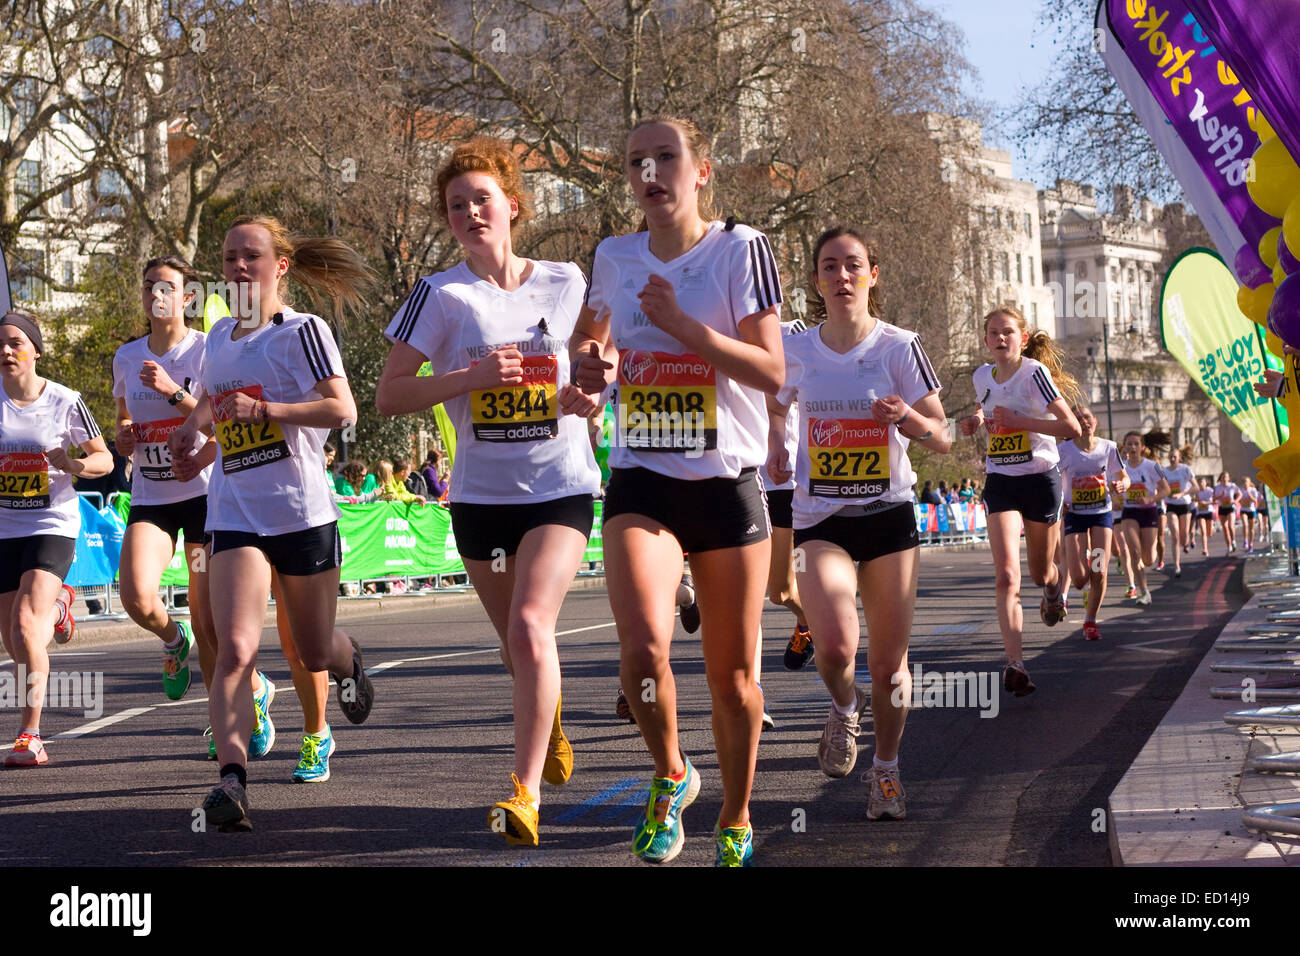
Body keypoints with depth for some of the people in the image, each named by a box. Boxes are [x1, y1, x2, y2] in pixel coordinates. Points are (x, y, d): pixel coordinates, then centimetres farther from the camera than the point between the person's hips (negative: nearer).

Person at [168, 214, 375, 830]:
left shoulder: (302, 330, -6)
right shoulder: (219, 338, 12)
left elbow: (343, 411, -17)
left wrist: (263, 410, -24)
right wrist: (189, 431, 14)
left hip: (303, 512, -3)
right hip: (236, 517, 3)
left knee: (315, 653, 14)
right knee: (235, 648, -19)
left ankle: (349, 663, 50)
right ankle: (232, 778, -25)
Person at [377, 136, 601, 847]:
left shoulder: (566, 283, 1)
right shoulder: (440, 295, -3)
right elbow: (388, 395, -6)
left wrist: (586, 395, -4)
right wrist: (469, 377, -19)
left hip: (561, 488, -1)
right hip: (480, 494, 2)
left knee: (531, 625, -22)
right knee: (516, 641, 16)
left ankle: (525, 794, -20)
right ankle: (551, 726, 49)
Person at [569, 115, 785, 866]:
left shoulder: (740, 249, -6)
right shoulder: (614, 258, 6)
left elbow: (772, 371, -12)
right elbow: (592, 339, 25)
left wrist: (680, 323, -20)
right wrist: (590, 364, 2)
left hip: (728, 484, -2)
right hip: (642, 484, 2)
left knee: (732, 673, 7)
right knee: (644, 645, -21)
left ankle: (736, 823, 27)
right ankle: (671, 776, 7)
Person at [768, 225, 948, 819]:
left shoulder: (899, 347, -5)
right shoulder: (796, 351, 0)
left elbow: (942, 437, -2)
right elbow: (776, 405, 21)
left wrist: (908, 418, -24)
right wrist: (775, 443, -1)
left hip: (889, 514, 0)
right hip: (821, 519, 0)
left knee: (889, 663, 3)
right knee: (835, 645, -22)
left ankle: (886, 769, 26)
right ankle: (844, 707, 13)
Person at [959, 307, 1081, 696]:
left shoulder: (1034, 373, -14)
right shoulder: (983, 376, 3)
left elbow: (1071, 427, -20)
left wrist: (1017, 420, -23)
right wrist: (976, 421, 4)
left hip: (1041, 478, -3)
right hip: (1000, 483, 3)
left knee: (1041, 573, 14)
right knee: (1007, 575, -15)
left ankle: (1055, 588, 54)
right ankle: (1015, 664, -20)